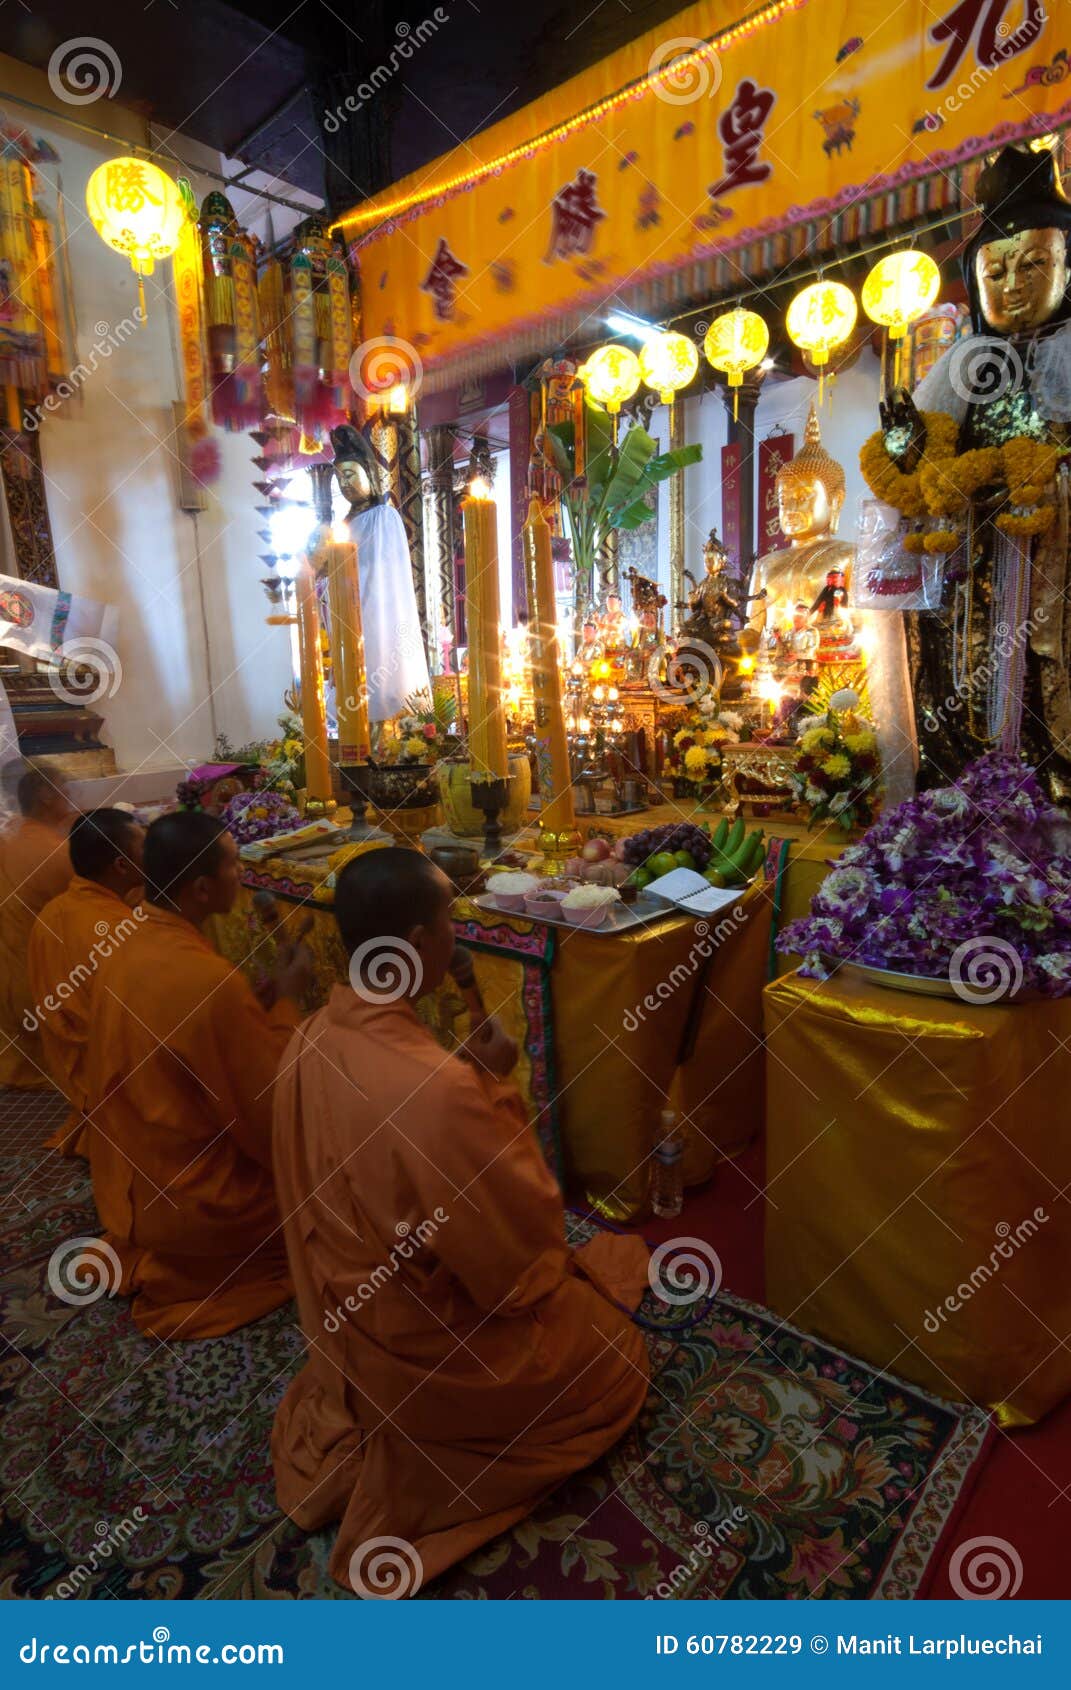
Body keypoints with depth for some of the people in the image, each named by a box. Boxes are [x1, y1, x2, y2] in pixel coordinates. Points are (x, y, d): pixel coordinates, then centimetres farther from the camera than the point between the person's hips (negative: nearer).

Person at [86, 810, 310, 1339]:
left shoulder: (126, 947, -4)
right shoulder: (212, 980, -31)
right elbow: (271, 1119, -21)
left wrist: (263, 1002, 3)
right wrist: (286, 1001, -13)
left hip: (126, 1184, 8)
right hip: (188, 1204, -7)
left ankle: (149, 1250, 18)